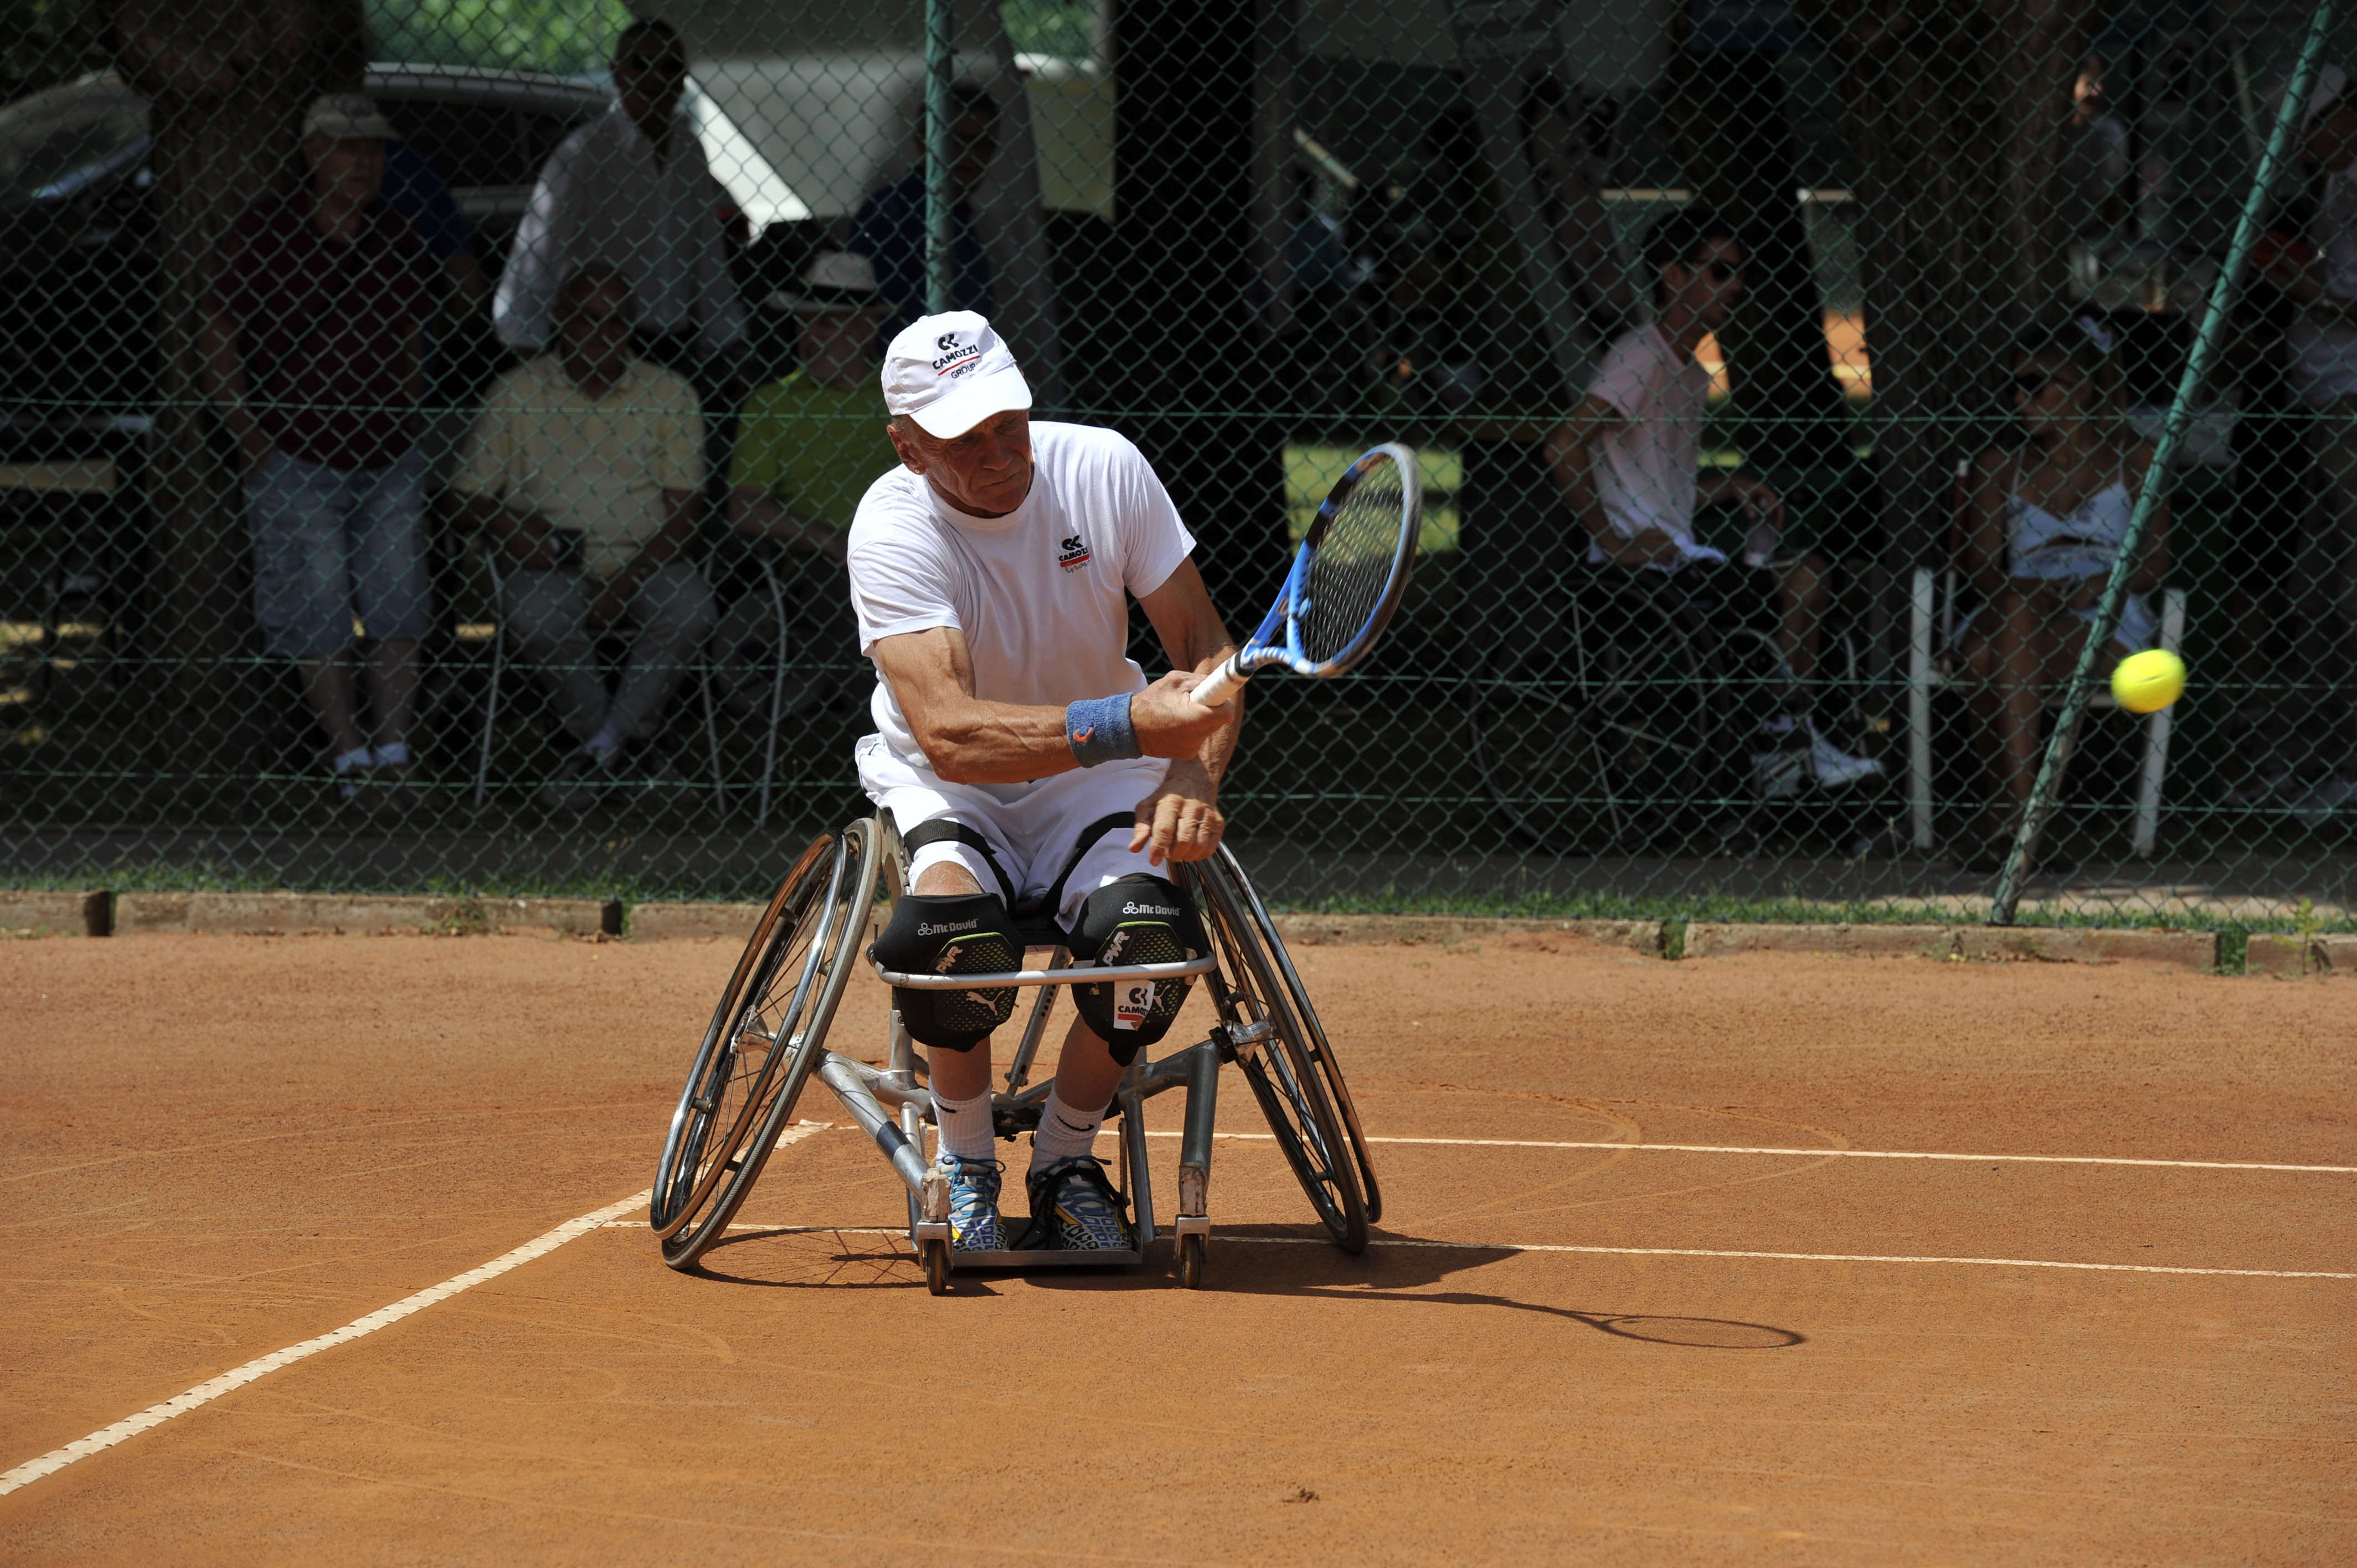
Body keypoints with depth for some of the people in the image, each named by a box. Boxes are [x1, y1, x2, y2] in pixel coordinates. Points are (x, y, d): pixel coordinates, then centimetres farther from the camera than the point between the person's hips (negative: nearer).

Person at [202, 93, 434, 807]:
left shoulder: (395, 238, 5)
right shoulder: (263, 233, -7)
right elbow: (219, 340, -2)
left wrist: (405, 420, 9)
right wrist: (247, 436, -6)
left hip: (389, 457, 3)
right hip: (296, 459, -3)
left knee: (397, 613, 1)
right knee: (315, 620, -1)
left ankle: (391, 751, 7)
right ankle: (350, 754, 9)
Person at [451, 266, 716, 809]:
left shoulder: (668, 395, 5)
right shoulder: (516, 393, 5)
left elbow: (683, 514, 0)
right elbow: (469, 497, 8)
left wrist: (627, 581, -15)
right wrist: (507, 525, -16)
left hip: (644, 564, 1)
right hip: (552, 566, -1)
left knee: (689, 606, -32)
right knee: (537, 612, -35)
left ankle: (599, 750, -17)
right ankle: (629, 749, -14)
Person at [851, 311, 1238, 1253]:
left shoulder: (1105, 471, -11)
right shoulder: (892, 530, -21)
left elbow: (1205, 649, -5)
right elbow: (950, 734, -34)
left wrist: (1193, 775, -26)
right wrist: (1122, 723, -48)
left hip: (1093, 787, 2)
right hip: (945, 788, -2)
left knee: (1149, 930, -31)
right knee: (953, 932, -36)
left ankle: (1065, 1165, -3)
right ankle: (965, 1165, -7)